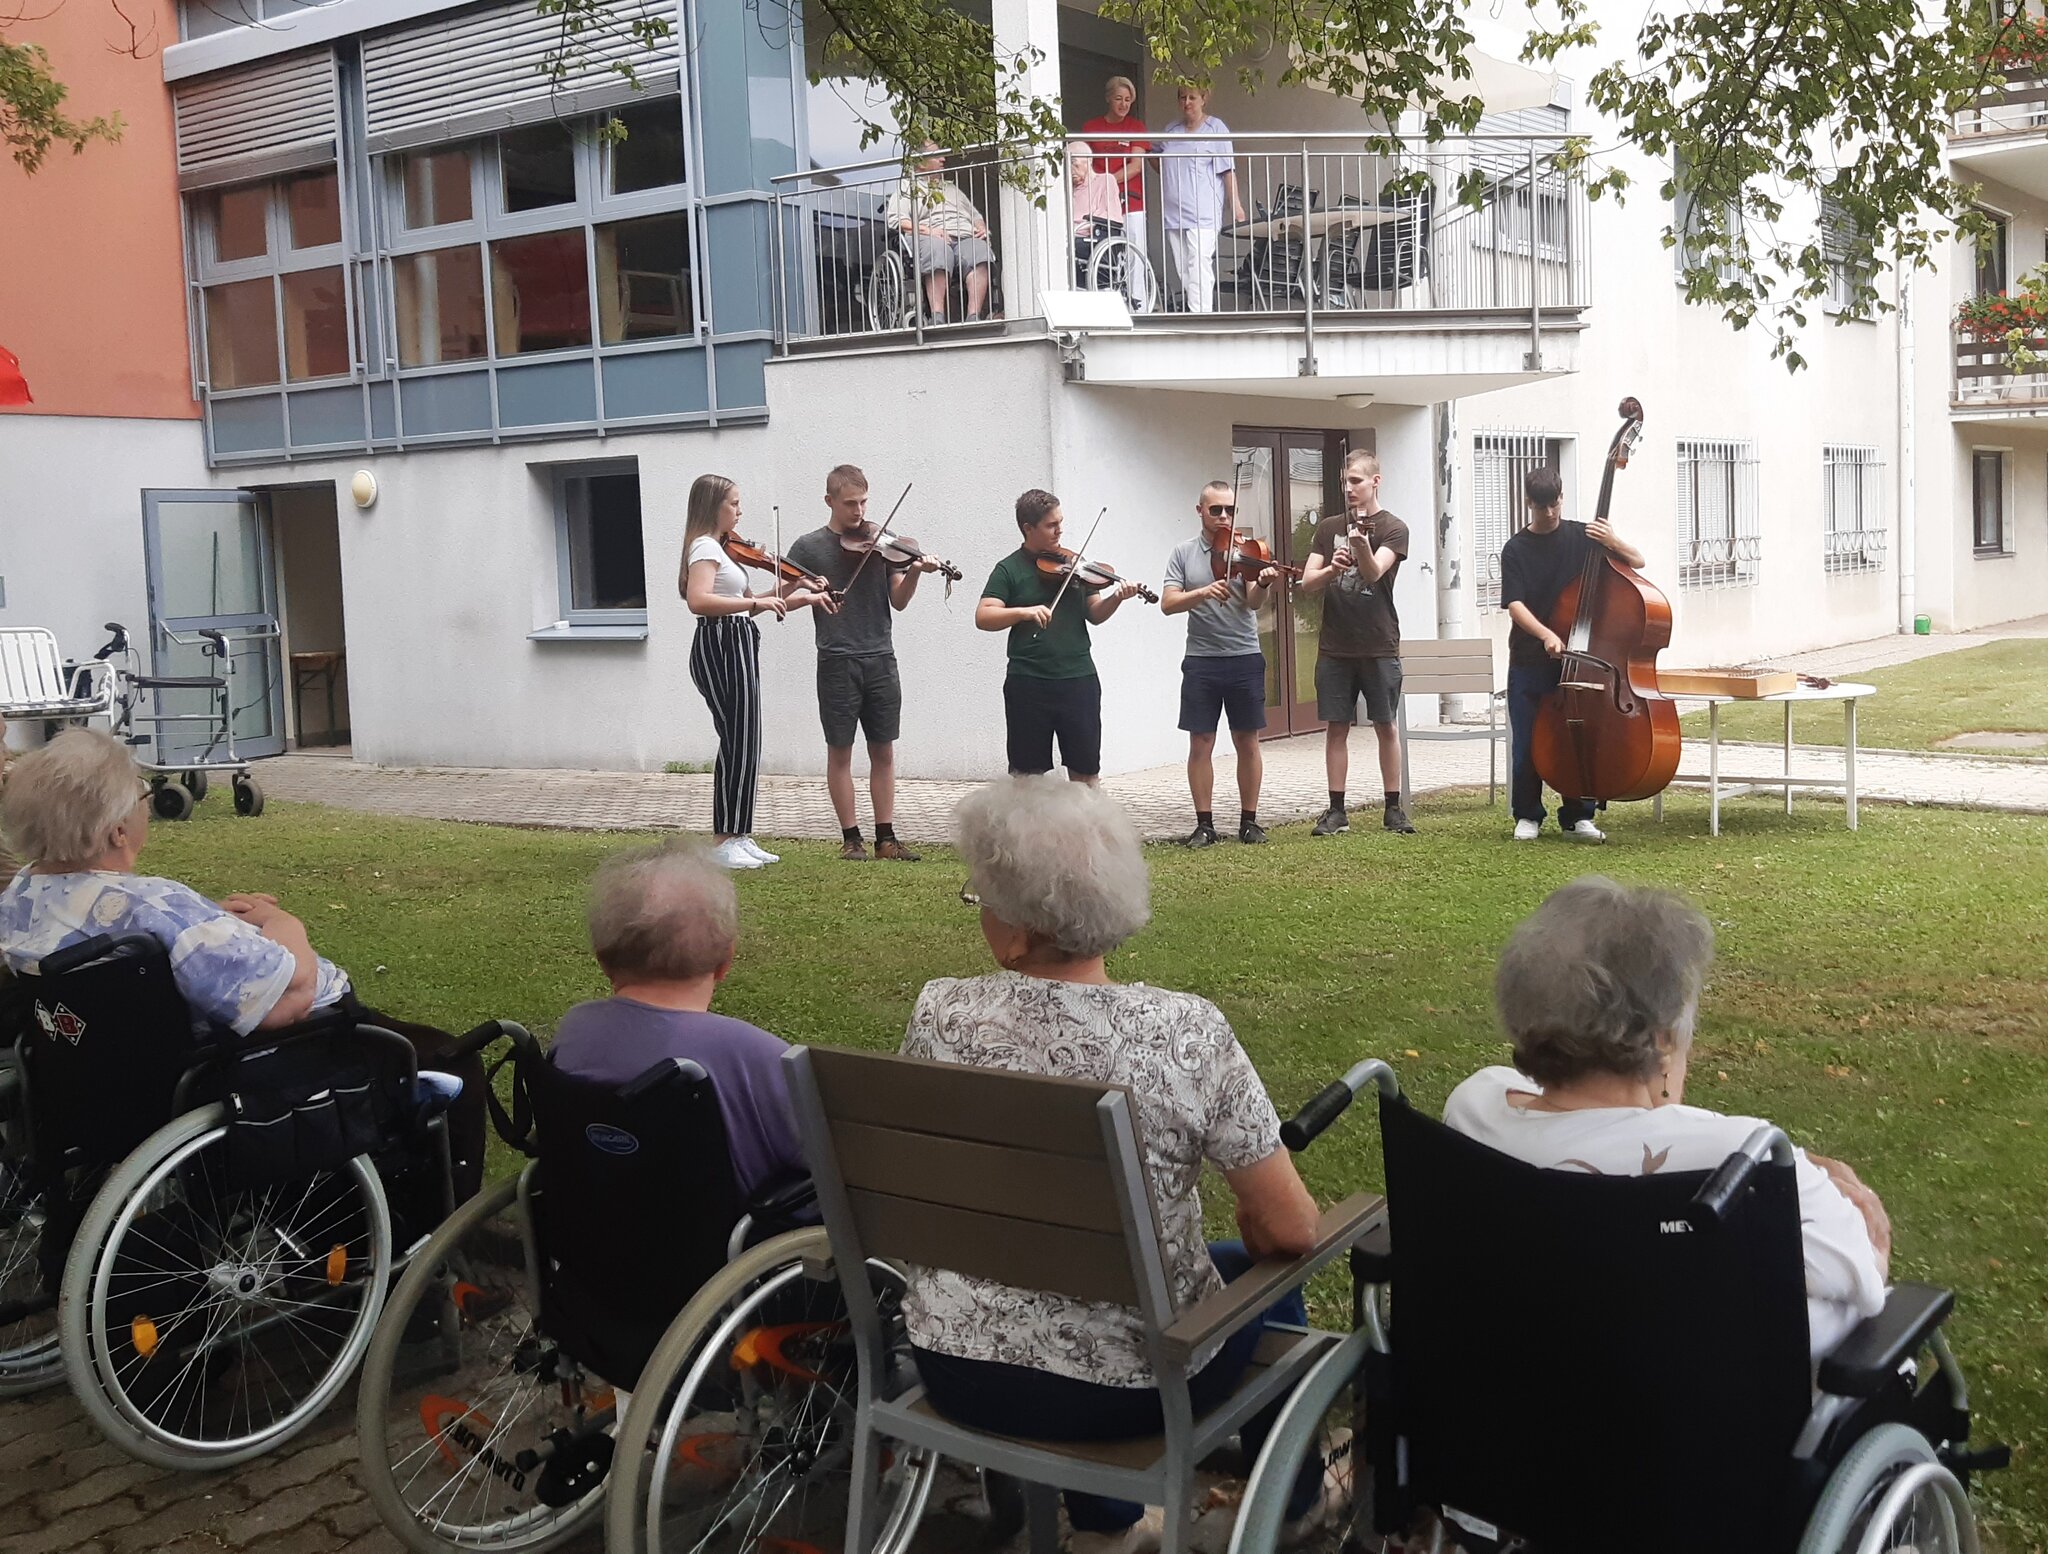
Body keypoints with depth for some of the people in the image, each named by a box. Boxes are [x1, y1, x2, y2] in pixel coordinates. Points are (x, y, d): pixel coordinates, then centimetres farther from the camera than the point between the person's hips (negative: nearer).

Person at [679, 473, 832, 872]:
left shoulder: (719, 548, 20)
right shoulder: (705, 547, -11)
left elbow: (741, 602, 21)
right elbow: (698, 600, -27)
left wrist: (791, 592, 14)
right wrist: (755, 603, -29)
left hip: (738, 649, 10)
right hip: (721, 648, -10)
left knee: (743, 746, 11)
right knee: (739, 746, -10)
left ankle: (738, 837, 16)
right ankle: (725, 843, -6)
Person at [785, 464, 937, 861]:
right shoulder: (809, 547, 1)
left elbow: (898, 601, 4)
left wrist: (914, 572, -15)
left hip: (880, 660, 2)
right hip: (837, 661, -2)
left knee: (883, 750, 5)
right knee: (840, 750, 3)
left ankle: (886, 837, 10)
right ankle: (851, 838, 11)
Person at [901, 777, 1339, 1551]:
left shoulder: (939, 1015, -13)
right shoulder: (1183, 1031, -22)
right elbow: (1290, 1231, -16)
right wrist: (1257, 1232, 7)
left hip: (956, 1369, 3)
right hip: (1120, 1384, -2)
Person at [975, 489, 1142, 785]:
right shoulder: (1009, 569, 0)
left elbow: (1094, 615, 10)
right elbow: (983, 617, -9)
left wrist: (1116, 598, -10)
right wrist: (1024, 611, -23)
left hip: (1079, 680, 3)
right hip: (1028, 683, -3)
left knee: (1085, 770, 7)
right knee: (1027, 772, 5)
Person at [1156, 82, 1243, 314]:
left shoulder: (1215, 128, 2)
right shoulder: (1170, 132, 17)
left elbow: (1227, 169, -2)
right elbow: (1156, 159, 32)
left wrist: (1235, 203, -7)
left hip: (1203, 213, -6)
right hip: (1173, 212, 6)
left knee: (1199, 265, -16)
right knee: (1182, 269, 6)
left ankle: (1201, 314, -20)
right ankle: (1188, 308, 13)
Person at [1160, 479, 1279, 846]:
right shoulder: (1184, 553, 4)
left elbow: (1253, 603, -12)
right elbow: (1168, 603, -6)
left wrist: (1263, 584, -33)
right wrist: (1204, 592, -23)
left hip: (1245, 658, 0)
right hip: (1201, 660, 0)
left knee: (1247, 741, 5)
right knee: (1201, 743, 1)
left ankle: (1249, 820, 14)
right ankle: (1204, 824, 9)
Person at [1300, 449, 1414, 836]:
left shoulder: (1392, 528, -2)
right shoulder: (1328, 528, 9)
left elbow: (1374, 572, -18)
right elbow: (1307, 582, 3)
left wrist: (1362, 544, -38)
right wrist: (1331, 569, -19)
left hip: (1379, 647, -3)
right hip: (1334, 647, 3)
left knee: (1386, 726, 3)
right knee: (1336, 727, 4)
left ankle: (1393, 808, 11)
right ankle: (1336, 810, 10)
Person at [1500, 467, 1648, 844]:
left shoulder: (1583, 536, 3)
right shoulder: (1516, 549, -2)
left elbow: (1638, 561, 7)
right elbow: (1515, 605, -12)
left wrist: (1614, 542, -15)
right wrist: (1546, 635, -28)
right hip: (1529, 661, -1)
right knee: (1527, 742, 2)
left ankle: (1577, 816, 14)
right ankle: (1528, 816, 15)